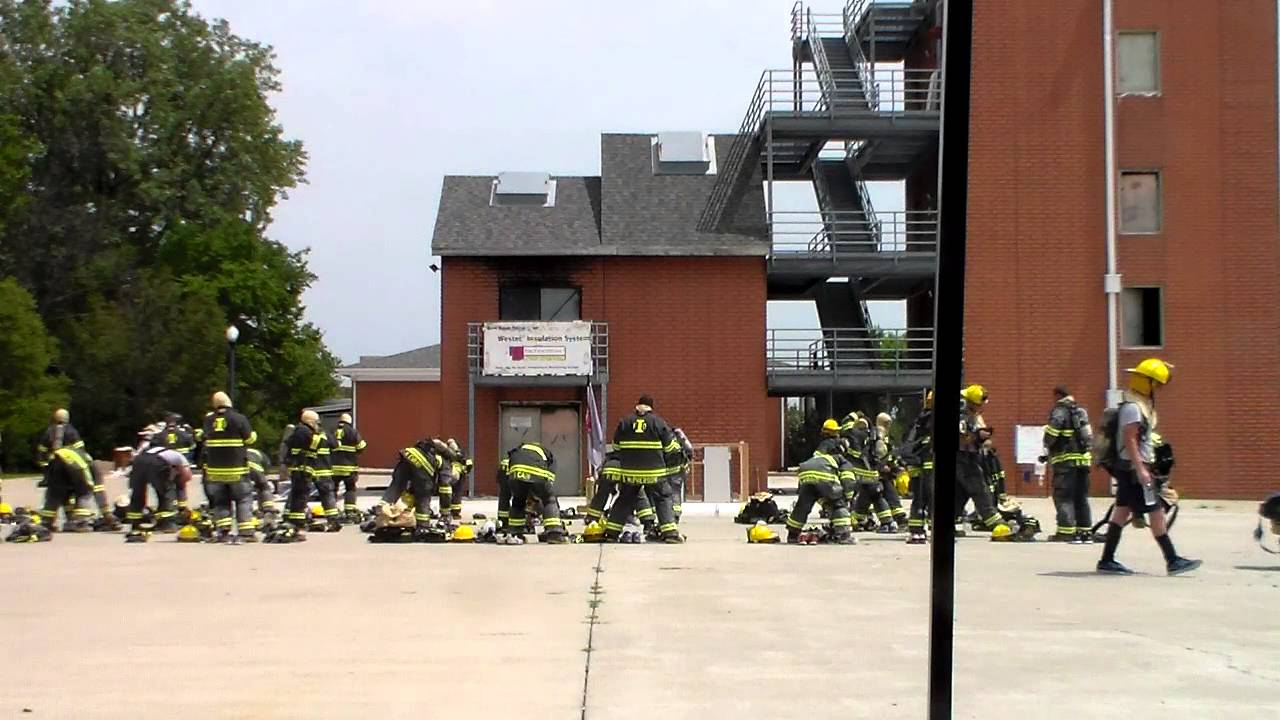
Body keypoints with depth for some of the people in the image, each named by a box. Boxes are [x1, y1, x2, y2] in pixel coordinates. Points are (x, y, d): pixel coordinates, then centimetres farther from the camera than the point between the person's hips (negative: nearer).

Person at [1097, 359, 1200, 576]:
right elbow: (1129, 440, -22)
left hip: (1128, 469, 10)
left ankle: (1107, 560, 10)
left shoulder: (1141, 405, 17)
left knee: (1122, 511, 9)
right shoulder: (1133, 408, -15)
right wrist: (1140, 469, -26)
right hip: (1133, 468, -10)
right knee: (1156, 512, -7)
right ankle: (1173, 561, -3)